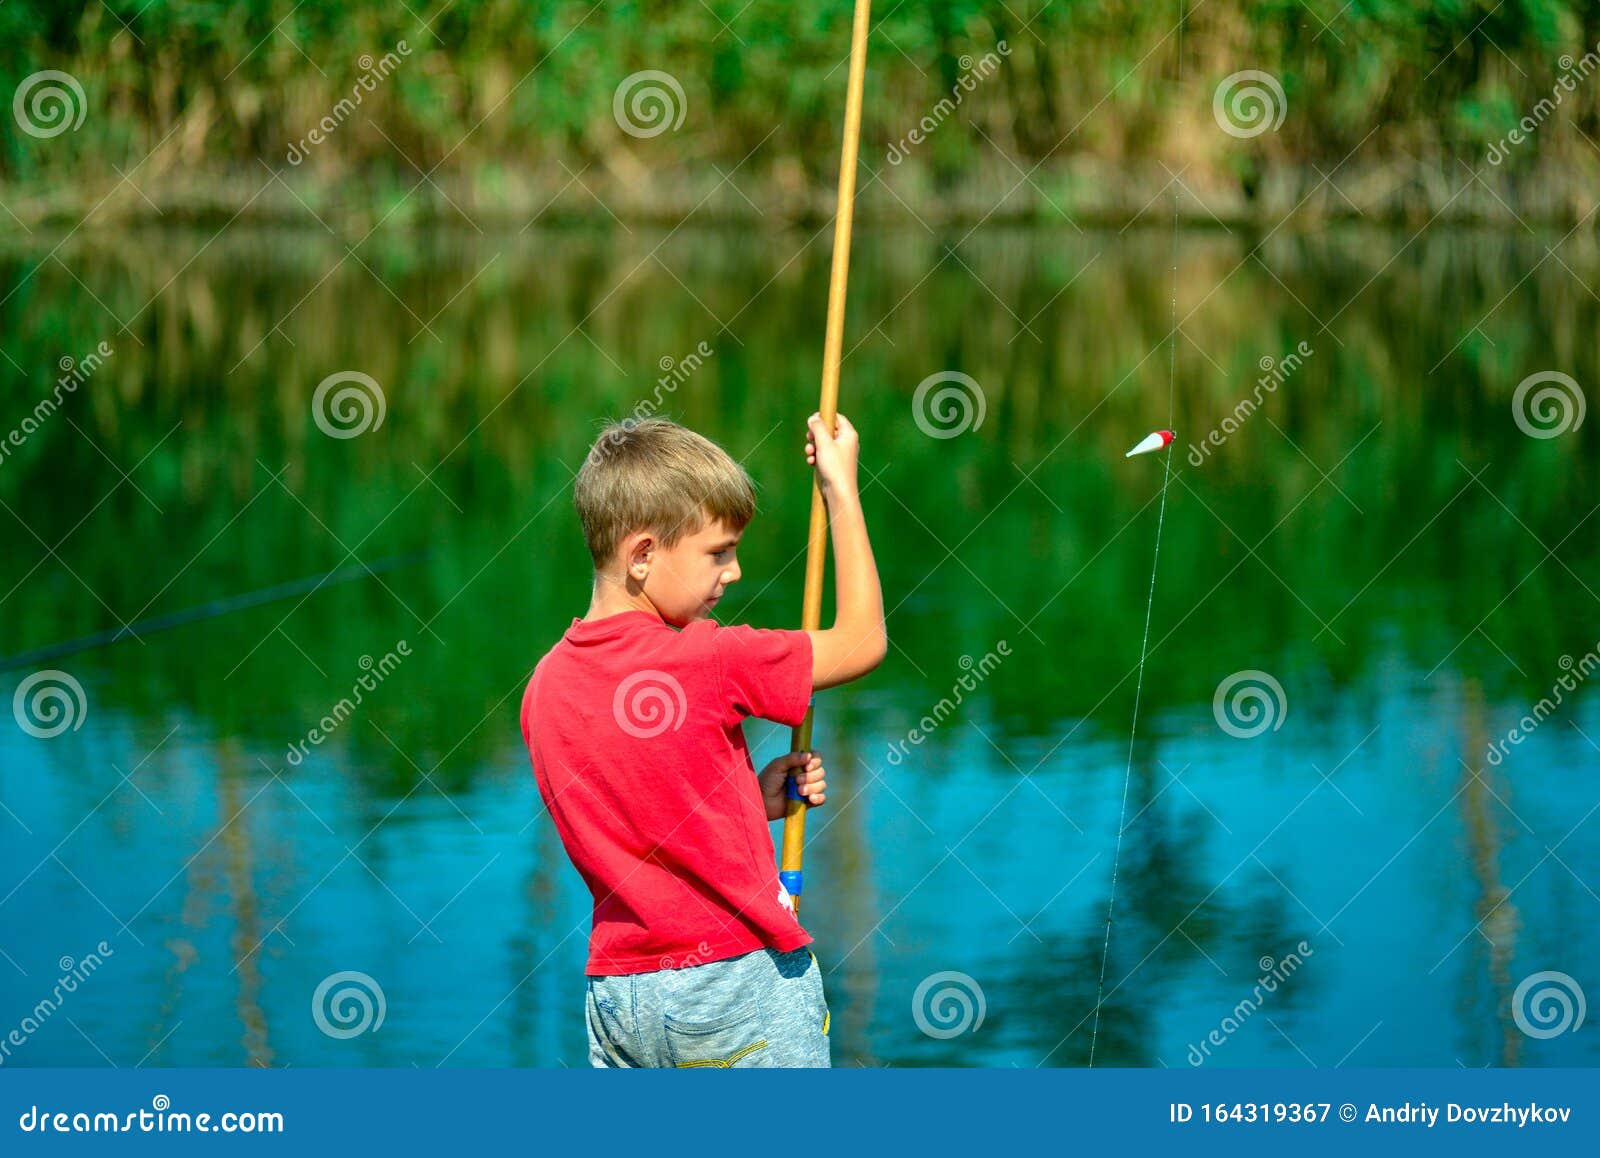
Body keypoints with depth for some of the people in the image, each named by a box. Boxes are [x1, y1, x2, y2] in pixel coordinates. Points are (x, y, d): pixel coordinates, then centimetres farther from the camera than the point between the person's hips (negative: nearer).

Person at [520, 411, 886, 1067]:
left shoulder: (545, 686, 3)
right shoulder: (705, 661, -16)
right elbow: (862, 641, -3)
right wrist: (841, 485, 2)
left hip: (617, 990, 6)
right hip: (738, 986, -6)